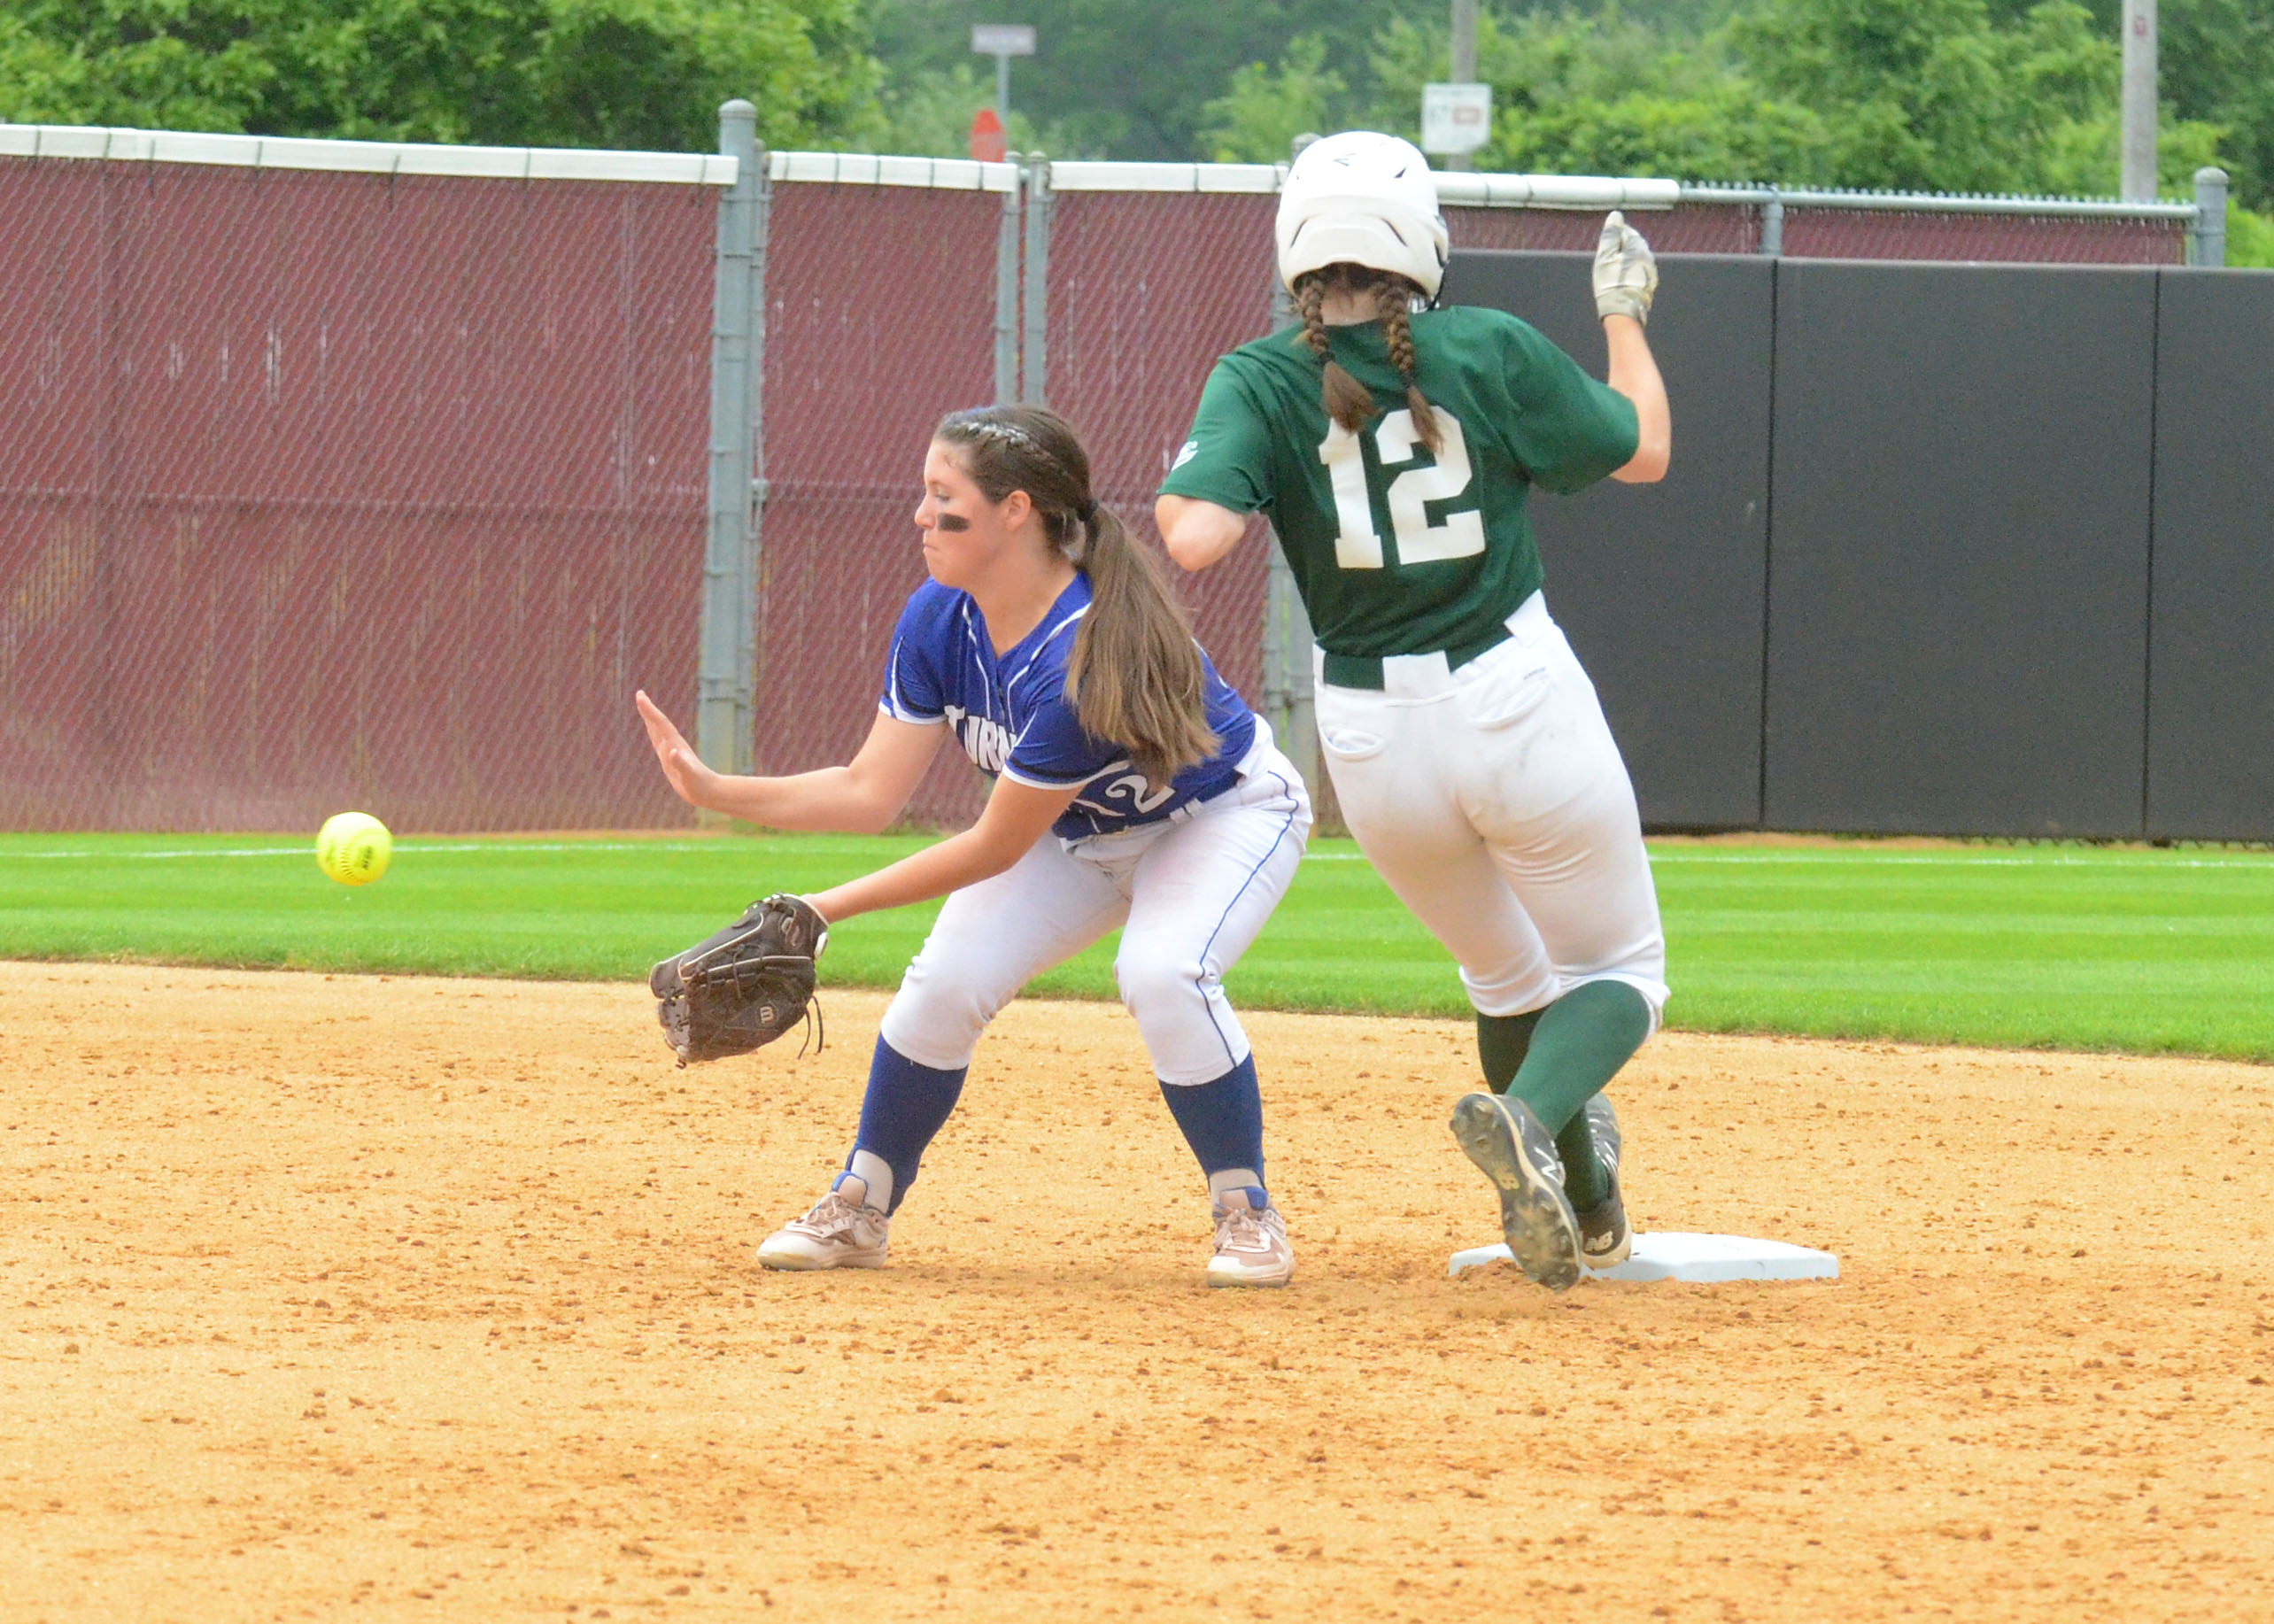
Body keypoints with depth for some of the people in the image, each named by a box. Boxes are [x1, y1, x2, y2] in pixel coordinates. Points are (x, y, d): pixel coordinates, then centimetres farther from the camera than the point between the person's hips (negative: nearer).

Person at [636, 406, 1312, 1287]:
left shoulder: (1086, 654, -39)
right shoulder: (939, 621, -17)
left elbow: (995, 848, -30)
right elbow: (871, 791, -12)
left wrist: (830, 907, -26)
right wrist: (713, 790, -21)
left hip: (1226, 812, -7)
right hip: (1080, 833, 7)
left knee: (1162, 972, -32)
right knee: (946, 981, -10)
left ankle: (1246, 1213, -13)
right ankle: (860, 1208, 9)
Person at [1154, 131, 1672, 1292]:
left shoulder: (1258, 384, -8)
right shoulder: (1491, 353, -8)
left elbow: (1196, 536, -22)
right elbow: (1643, 450, 5)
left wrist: (1178, 486, 2)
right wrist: (1625, 313, 21)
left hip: (1371, 742, 3)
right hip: (1521, 710, -2)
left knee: (1509, 974, 27)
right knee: (1619, 973, 10)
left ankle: (1580, 1202, 28)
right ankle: (1528, 1117, -20)